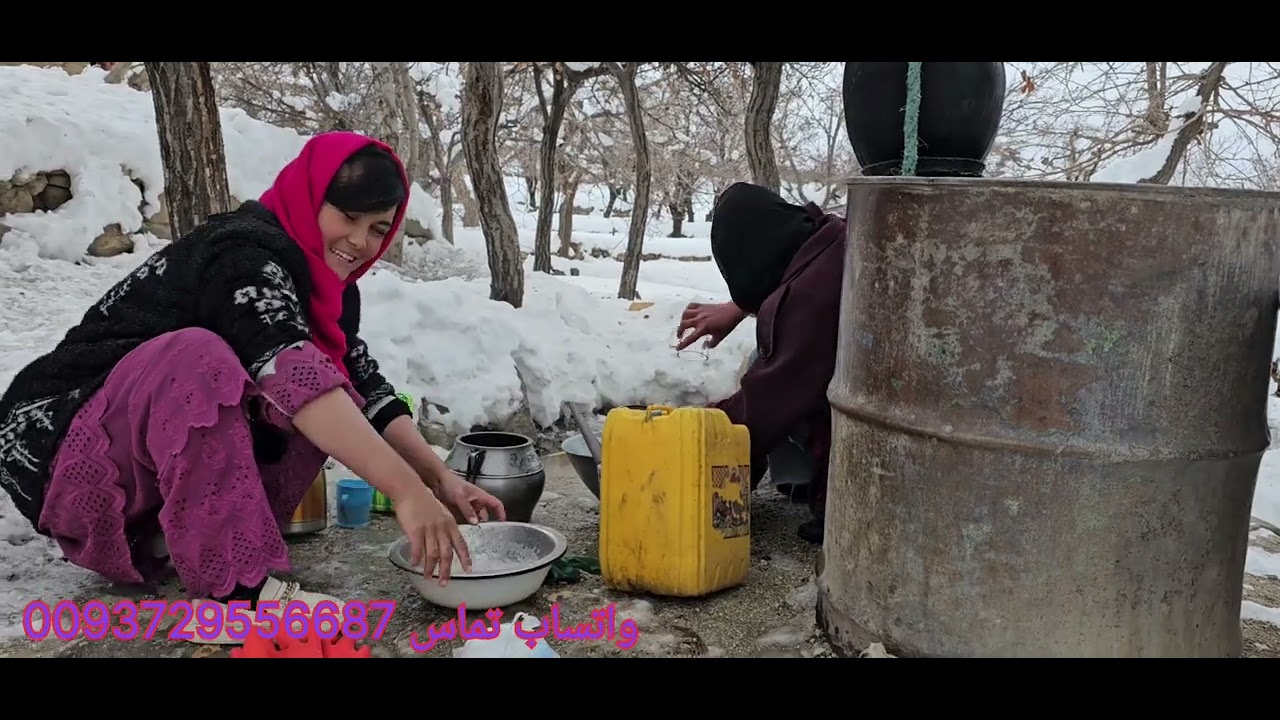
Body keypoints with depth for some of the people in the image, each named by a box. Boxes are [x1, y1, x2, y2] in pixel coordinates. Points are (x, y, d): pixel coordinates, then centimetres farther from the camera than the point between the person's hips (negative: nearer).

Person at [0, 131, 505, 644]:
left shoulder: (321, 283, 4)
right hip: (61, 444, -8)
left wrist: (440, 479, -15)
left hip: (163, 475, 8)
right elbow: (290, 372, -39)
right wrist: (406, 491, -46)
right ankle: (236, 592, -34)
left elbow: (368, 391, -2)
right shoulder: (246, 253, -23)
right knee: (197, 357, -35)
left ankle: (166, 534, -8)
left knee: (338, 404, -8)